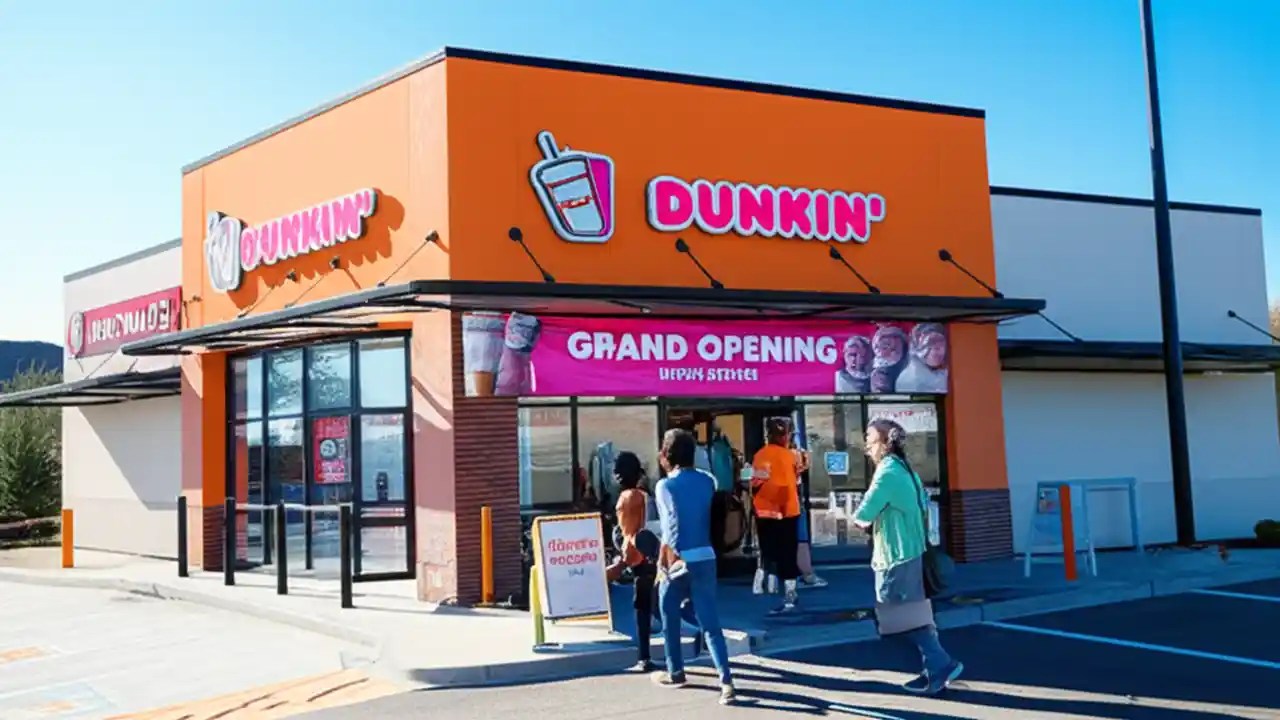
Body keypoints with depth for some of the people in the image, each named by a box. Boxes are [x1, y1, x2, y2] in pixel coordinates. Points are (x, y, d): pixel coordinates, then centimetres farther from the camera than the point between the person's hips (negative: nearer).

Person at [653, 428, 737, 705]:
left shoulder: (665, 485, -9)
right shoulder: (707, 481, 7)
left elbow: (671, 527, -15)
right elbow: (708, 519, 10)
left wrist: (665, 562, -10)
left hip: (678, 561, -4)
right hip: (705, 558, 4)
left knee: (670, 618, 18)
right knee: (710, 622, 2)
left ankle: (675, 672, 29)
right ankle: (726, 681, -10)